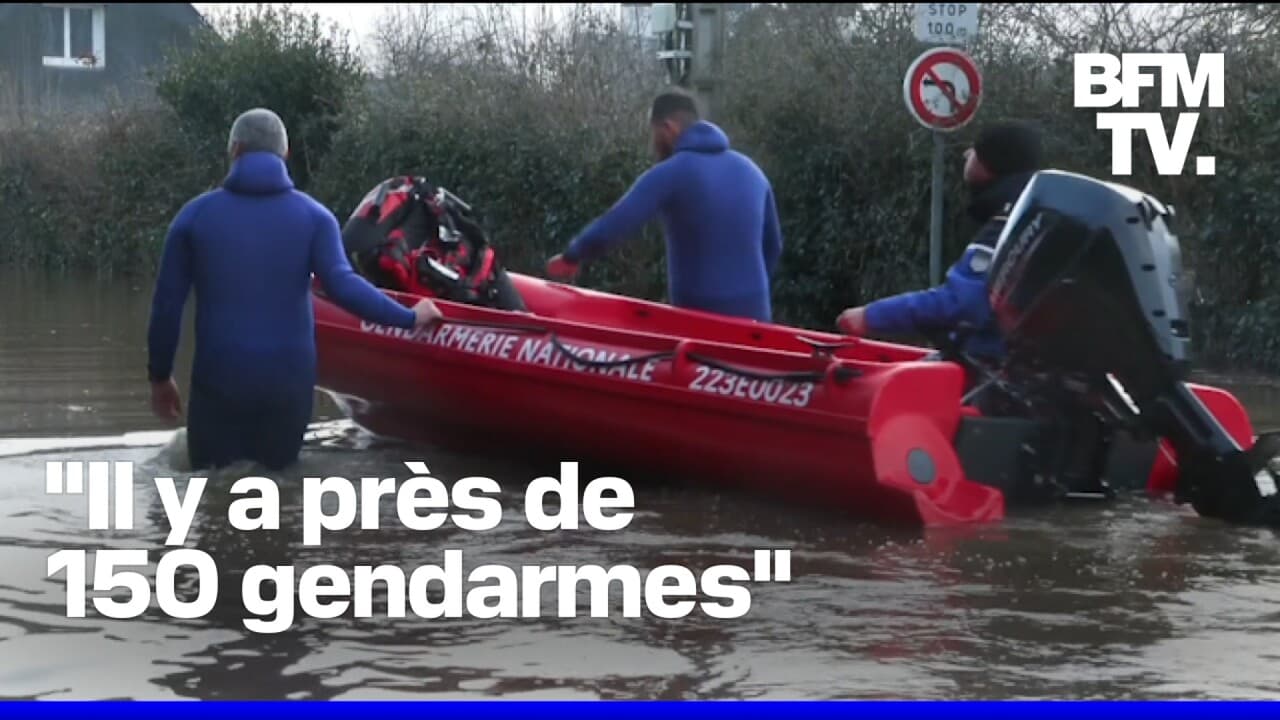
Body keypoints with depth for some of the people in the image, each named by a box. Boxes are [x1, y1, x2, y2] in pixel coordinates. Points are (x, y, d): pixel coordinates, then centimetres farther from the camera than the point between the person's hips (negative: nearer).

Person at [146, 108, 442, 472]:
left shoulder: (195, 215, 2)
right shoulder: (313, 216, 0)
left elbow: (167, 304, 2)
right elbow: (342, 285, -14)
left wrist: (160, 377, 12)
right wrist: (409, 318, -4)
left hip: (218, 382, -1)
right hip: (289, 382, 1)